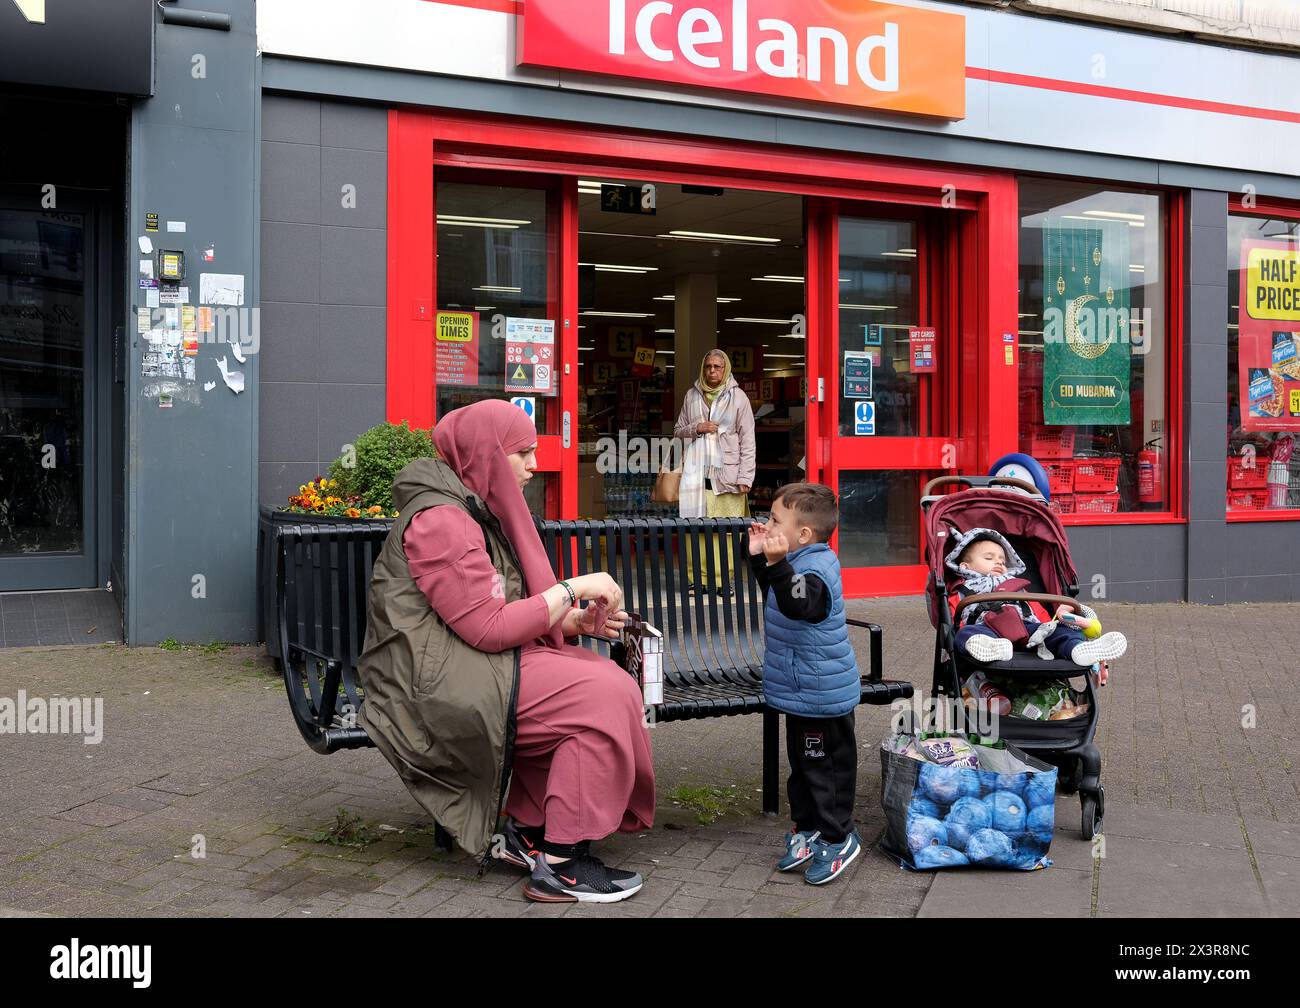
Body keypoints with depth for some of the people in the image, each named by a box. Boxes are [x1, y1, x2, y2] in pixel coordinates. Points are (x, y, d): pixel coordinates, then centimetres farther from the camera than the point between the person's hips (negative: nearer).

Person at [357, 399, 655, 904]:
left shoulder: (478, 512, 17)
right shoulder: (439, 519, -15)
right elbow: (489, 627, -21)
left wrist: (577, 621, 2)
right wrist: (574, 588, -14)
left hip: (470, 670, 10)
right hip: (440, 686, -10)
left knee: (606, 678, -1)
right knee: (603, 697, -18)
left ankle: (526, 830, 6)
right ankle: (560, 866, -10)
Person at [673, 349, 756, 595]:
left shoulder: (737, 397, 5)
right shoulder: (692, 395, 14)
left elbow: (747, 439, 2)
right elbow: (678, 431, 20)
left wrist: (745, 477, -6)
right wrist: (696, 428, -2)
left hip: (726, 473, -2)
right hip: (695, 471, 2)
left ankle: (723, 580, 1)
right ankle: (697, 579, 4)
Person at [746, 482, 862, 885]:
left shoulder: (815, 569, -23)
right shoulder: (800, 564, 9)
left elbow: (798, 604, -42)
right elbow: (776, 596, 26)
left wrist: (777, 564, -53)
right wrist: (760, 559, 15)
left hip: (819, 696, -11)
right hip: (804, 690, 11)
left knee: (823, 765, 2)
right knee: (802, 763, 20)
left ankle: (837, 837, 15)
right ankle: (807, 829, 32)